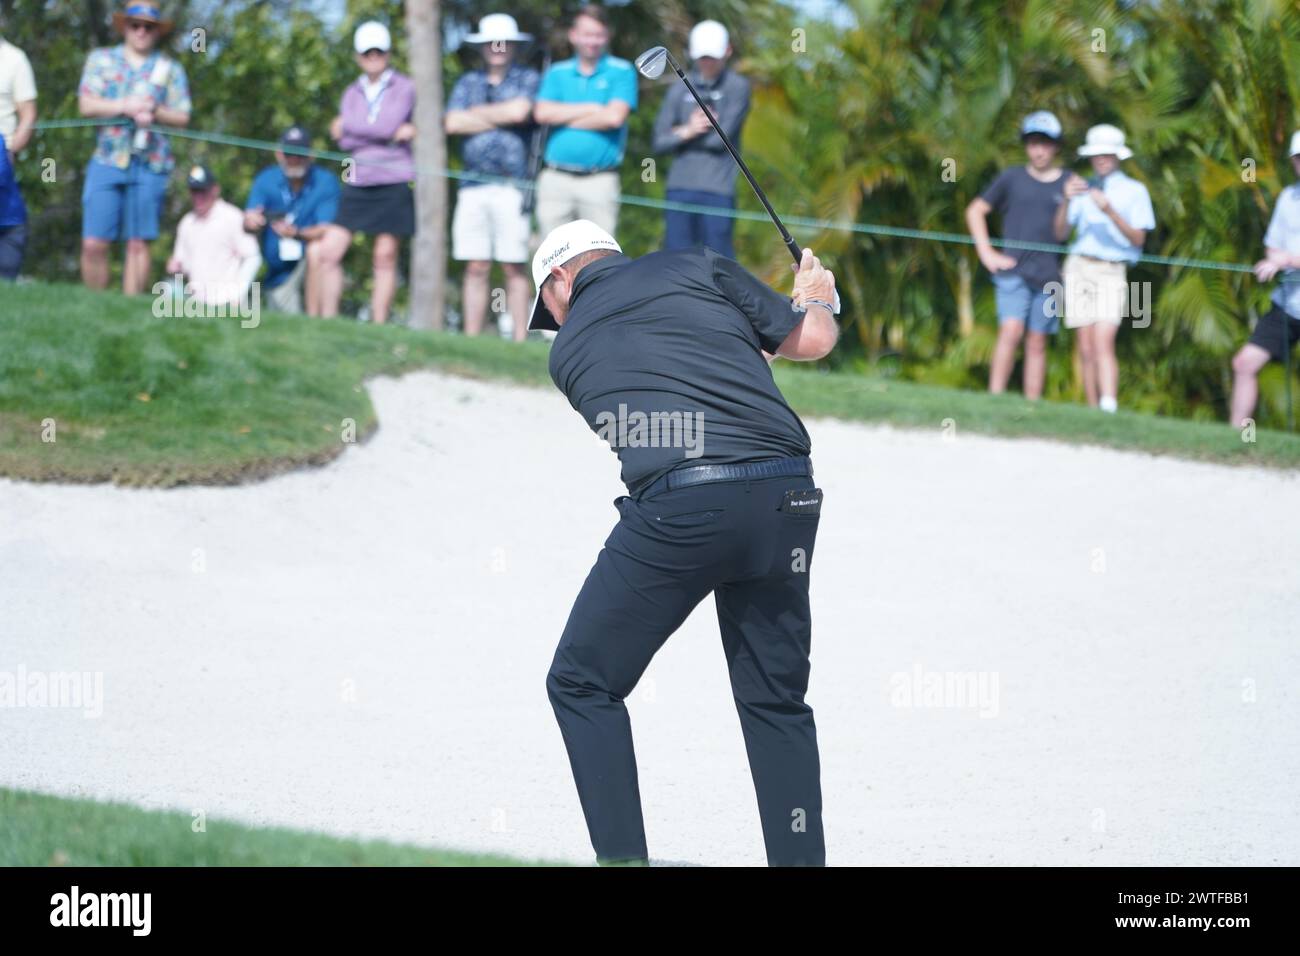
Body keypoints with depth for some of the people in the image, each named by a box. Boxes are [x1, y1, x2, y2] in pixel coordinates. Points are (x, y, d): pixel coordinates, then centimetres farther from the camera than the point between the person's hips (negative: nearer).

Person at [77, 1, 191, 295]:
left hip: (151, 164, 0)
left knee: (139, 244, -3)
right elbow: (86, 105, 3)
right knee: (94, 243, -8)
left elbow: (182, 117, 7)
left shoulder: (171, 69, 13)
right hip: (107, 160, 0)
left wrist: (154, 112, -11)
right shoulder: (100, 60, 14)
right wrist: (125, 107, -10)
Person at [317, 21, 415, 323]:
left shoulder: (404, 88, 2)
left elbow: (389, 124, -11)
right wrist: (393, 133, -7)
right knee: (328, 252, -6)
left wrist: (348, 126, 0)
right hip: (358, 182, 4)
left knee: (385, 258, -3)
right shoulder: (353, 93, 15)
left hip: (393, 181, -4)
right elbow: (344, 141, 3)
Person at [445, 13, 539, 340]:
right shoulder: (468, 83, 19)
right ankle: (471, 339, 3)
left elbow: (520, 111, -11)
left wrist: (478, 113, 3)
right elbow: (453, 123, 4)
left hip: (512, 185, -3)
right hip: (473, 186, 4)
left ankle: (520, 338, -4)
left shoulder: (527, 79, 8)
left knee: (514, 267, -5)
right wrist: (501, 117, 0)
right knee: (475, 267, 2)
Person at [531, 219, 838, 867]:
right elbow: (813, 341, 14)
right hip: (786, 497, 2)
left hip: (677, 509, -2)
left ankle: (622, 856, 3)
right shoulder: (698, 267, 15)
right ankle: (801, 857, 10)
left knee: (581, 684, 12)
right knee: (775, 699, 15)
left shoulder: (568, 349, 18)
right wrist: (815, 299, 36)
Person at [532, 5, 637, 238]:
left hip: (600, 181, -3)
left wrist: (566, 119, 0)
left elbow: (615, 116, -10)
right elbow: (542, 113, -2)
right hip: (555, 179, 3)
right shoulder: (557, 73, 14)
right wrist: (592, 108, -3)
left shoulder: (622, 72, 5)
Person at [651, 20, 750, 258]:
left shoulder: (737, 87, 3)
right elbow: (660, 141, 8)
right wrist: (689, 131, -6)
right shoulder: (679, 90, 13)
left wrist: (681, 134, 3)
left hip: (717, 191, -4)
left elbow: (721, 138, -7)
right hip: (679, 187, 4)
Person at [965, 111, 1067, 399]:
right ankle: (995, 397, -19)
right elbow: (975, 211, 13)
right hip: (1013, 271, -1)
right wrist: (986, 253, 3)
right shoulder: (1012, 178, 6)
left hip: (1049, 276, 1)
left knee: (1037, 343, 3)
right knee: (1011, 331, -17)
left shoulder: (1069, 184, 8)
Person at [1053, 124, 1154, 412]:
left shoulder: (1134, 191, 5)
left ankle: (1109, 407, -29)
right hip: (1079, 267, 4)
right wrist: (1067, 201, -10)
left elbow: (1138, 239, -4)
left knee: (1103, 343, -20)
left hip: (1111, 272, -4)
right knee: (1085, 348, 0)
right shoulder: (1084, 188, 15)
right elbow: (1060, 233, 8)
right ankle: (1093, 410, 2)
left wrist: (1110, 212, -18)